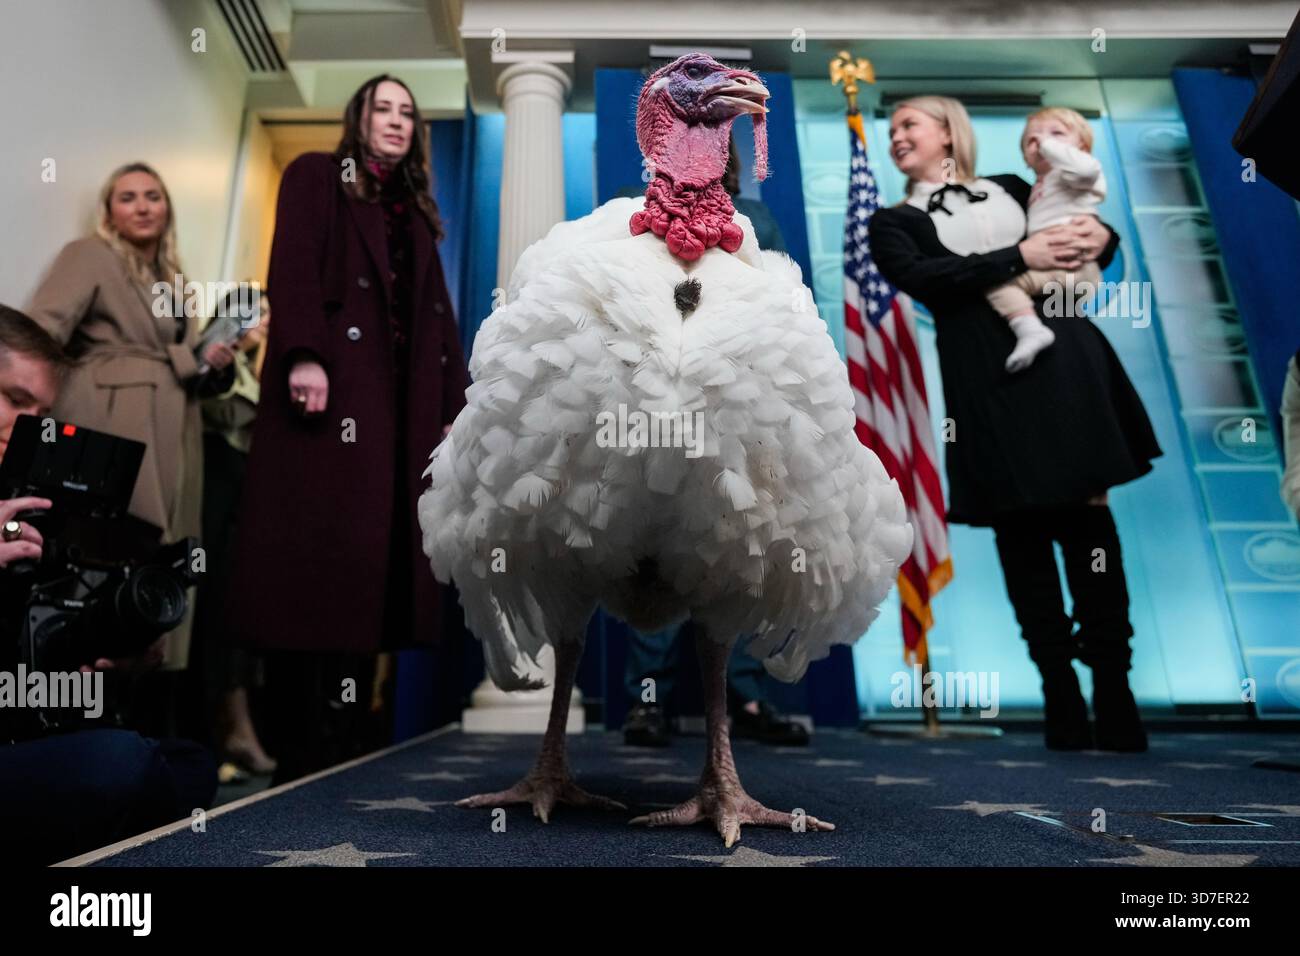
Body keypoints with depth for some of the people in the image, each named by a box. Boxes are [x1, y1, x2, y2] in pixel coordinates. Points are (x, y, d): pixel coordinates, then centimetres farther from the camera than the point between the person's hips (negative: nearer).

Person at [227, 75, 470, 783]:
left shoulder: (416, 211, 28)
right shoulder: (316, 176, 13)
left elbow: (437, 312, 19)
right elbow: (293, 266, -4)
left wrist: (455, 402, 9)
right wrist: (302, 355, -21)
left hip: (402, 402, 6)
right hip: (329, 385, -5)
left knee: (373, 555, 1)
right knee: (315, 553, -10)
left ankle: (348, 737, 7)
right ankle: (300, 748, -3)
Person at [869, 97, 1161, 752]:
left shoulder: (1013, 191, 22)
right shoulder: (892, 224, 14)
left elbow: (1089, 226, 24)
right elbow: (925, 279, -5)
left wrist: (1100, 234, 0)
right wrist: (1021, 257, -10)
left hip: (1065, 355, 2)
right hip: (989, 378, -1)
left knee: (1088, 512, -4)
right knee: (1020, 527, -1)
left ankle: (1112, 681, 4)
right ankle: (1058, 686, 9)